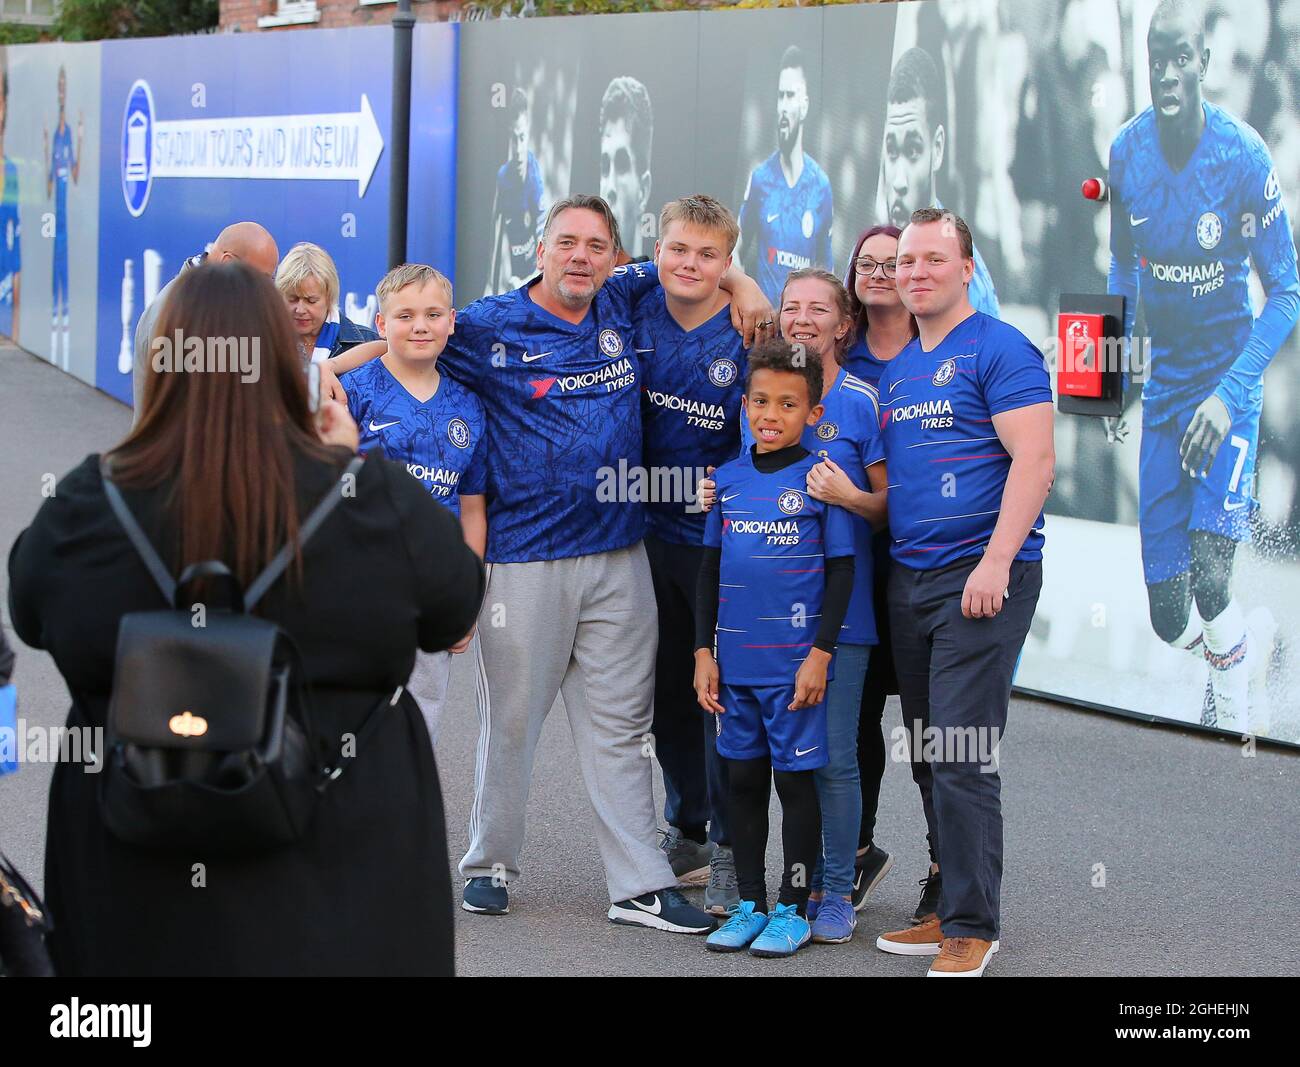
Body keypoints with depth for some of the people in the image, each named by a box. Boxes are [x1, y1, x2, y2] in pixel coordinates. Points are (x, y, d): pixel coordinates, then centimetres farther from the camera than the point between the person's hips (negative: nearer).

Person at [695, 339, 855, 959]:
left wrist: (820, 653, -10)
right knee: (743, 779, 11)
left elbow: (841, 571, -5)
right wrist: (704, 652, 9)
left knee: (795, 779, 2)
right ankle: (749, 905, 21)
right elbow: (709, 570, 13)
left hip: (795, 663, -5)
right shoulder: (729, 478, 7)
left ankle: (793, 909, 12)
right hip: (736, 663, 5)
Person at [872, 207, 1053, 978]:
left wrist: (996, 562, -21)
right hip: (909, 580, 8)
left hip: (980, 579, -8)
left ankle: (972, 929, -4)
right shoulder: (897, 370, 17)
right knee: (929, 756, 10)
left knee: (962, 755, -10)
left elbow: (1034, 459, -15)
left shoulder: (999, 350, -7)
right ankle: (953, 910, 19)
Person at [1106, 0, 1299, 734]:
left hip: (1228, 375, -4)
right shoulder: (1127, 154, -6)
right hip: (1164, 383, 4)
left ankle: (1234, 709, 9)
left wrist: (1230, 395, -24)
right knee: (1170, 618, 3)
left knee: (1209, 577, -20)